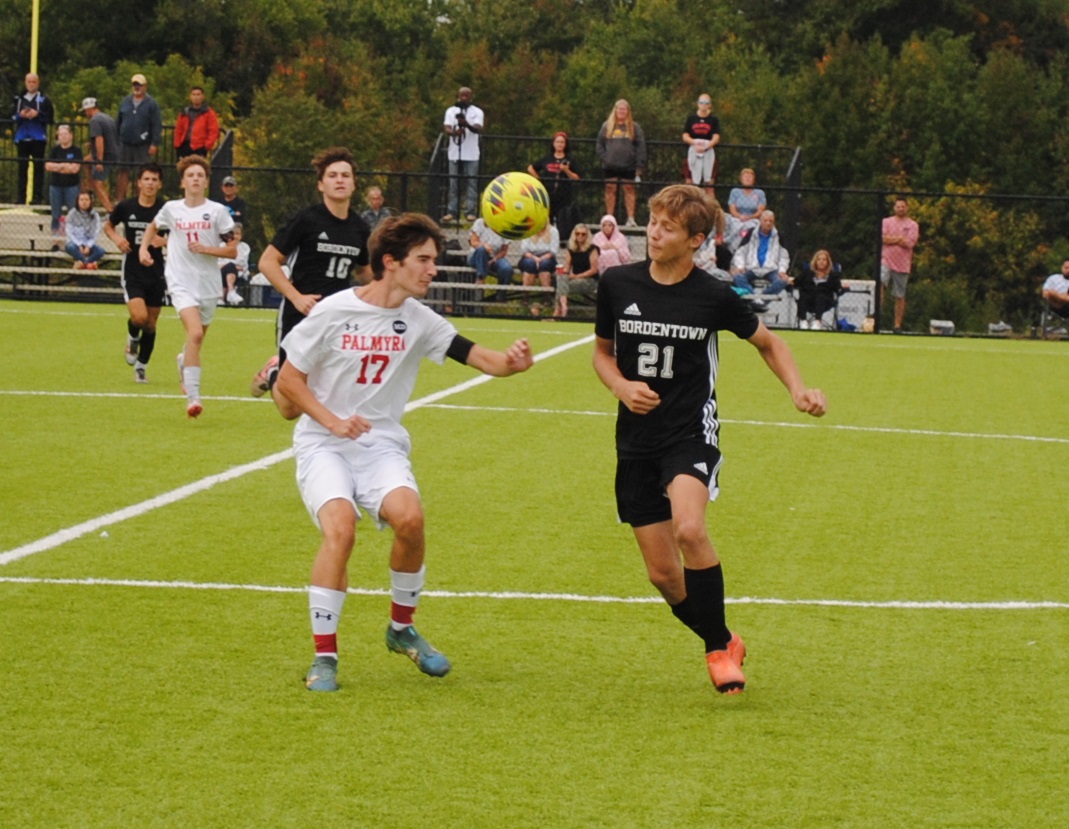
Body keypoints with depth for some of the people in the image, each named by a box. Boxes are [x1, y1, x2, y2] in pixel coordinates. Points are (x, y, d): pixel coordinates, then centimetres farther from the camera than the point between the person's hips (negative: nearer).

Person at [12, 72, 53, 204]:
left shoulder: (44, 100, 1)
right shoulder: (19, 99, 11)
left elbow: (49, 118, -2)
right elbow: (13, 117, 12)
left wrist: (37, 114, -16)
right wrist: (20, 115, -8)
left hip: (38, 138, -3)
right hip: (22, 138, 3)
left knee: (38, 167, -3)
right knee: (22, 167, 3)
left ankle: (38, 196, -2)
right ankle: (21, 197, 5)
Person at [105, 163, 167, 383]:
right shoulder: (126, 207, -4)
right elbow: (108, 225, 14)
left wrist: (165, 241, -17)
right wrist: (116, 238, -6)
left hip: (156, 273, 1)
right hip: (132, 272, -1)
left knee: (151, 324, 8)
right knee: (139, 317, -20)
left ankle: (141, 367, 25)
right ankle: (132, 339, 16)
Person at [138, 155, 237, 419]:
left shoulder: (217, 211, -2)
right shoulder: (171, 209, 2)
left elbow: (232, 250, -2)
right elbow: (153, 227, 24)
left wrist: (206, 249, -16)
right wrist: (144, 248, 8)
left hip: (209, 285, 2)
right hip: (181, 283, -2)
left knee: (197, 338, 16)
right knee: (195, 333, -23)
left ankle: (183, 362, 54)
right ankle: (193, 397, -24)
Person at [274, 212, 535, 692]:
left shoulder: (419, 320, 1)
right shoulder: (334, 313, -8)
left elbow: (480, 358, -9)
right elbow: (288, 381, -2)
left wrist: (511, 362, -31)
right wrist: (333, 422, -14)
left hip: (382, 443, 3)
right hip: (323, 444, -3)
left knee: (409, 517, -25)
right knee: (340, 527, -29)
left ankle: (402, 629, 0)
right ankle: (324, 656, -17)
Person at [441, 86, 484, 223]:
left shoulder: (477, 112, 2)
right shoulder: (451, 111, 8)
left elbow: (478, 129, -14)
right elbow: (447, 129, -4)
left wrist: (467, 125, -37)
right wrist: (454, 132, -29)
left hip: (471, 154, -2)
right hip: (454, 153, 2)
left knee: (472, 182, -3)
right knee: (453, 183, 3)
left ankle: (470, 211, -2)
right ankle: (452, 211, 7)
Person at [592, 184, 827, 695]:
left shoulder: (713, 297, -5)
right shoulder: (617, 285, 1)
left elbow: (767, 343, 12)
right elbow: (602, 352, 16)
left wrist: (799, 391, -3)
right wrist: (621, 386, -6)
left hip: (691, 431, -3)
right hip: (636, 439, 4)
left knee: (688, 529, -30)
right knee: (662, 573, 2)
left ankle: (720, 647, -12)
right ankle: (723, 644, 28)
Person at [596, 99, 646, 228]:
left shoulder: (634, 128, 4)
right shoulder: (607, 126, 9)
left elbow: (641, 147, 0)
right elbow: (600, 144, 9)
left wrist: (639, 166, -7)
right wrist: (603, 158, -5)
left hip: (628, 165, -2)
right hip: (610, 166, 2)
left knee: (629, 190, 1)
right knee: (610, 190, 4)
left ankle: (631, 218, 1)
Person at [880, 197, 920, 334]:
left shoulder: (913, 225, 7)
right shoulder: (887, 222, 11)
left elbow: (909, 243, -6)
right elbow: (883, 238, -4)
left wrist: (892, 239, -3)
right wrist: (900, 238, -4)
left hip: (902, 265, 0)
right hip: (886, 261, 0)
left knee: (900, 296, 3)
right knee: (881, 284, -25)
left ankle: (898, 325, 7)